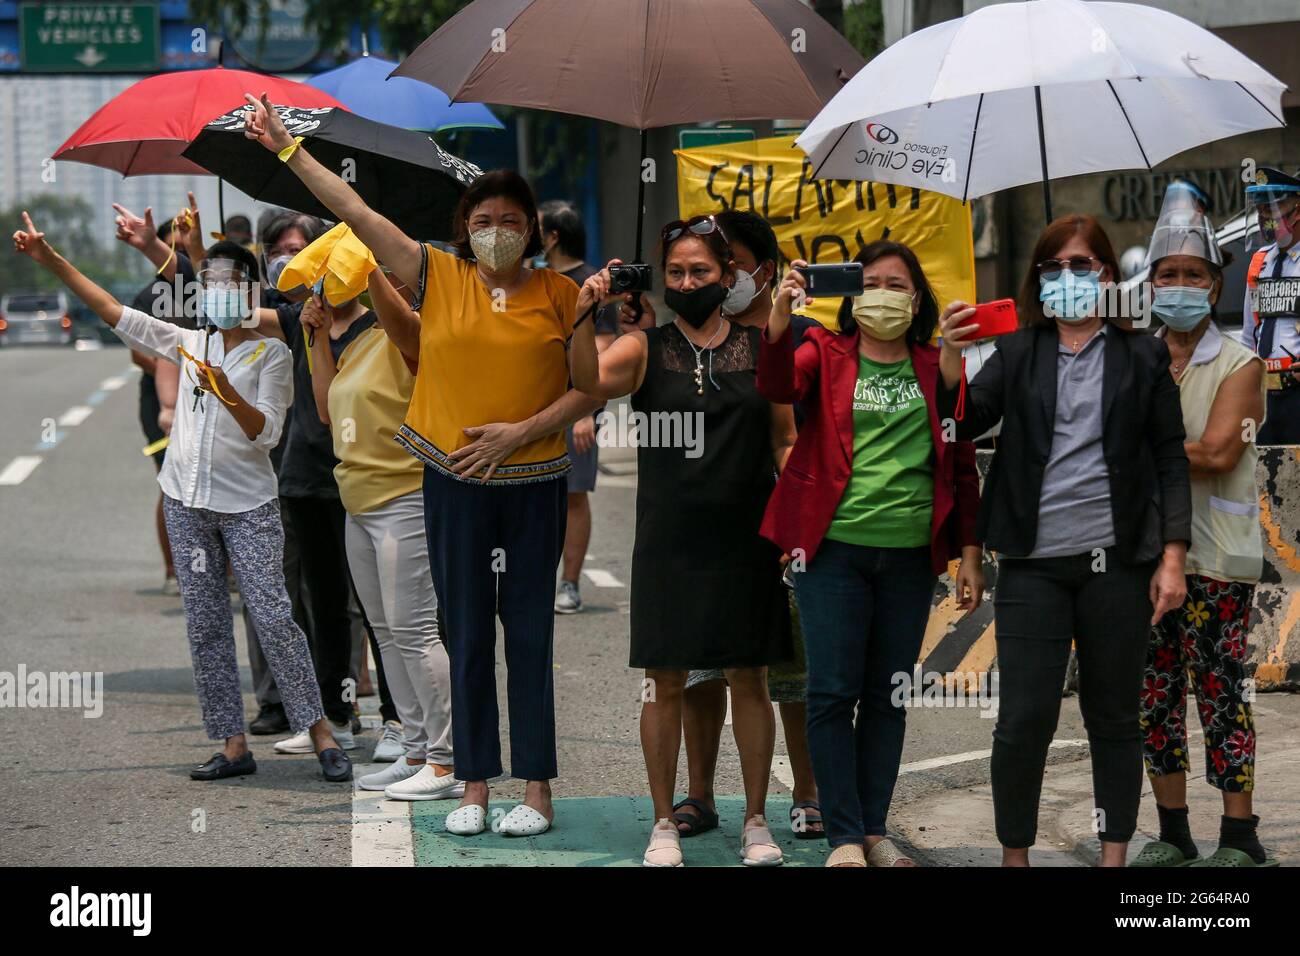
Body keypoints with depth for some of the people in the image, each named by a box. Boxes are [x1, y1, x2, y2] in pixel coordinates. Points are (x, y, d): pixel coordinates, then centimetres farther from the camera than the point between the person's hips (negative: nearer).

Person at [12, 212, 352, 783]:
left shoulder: (271, 354, -2)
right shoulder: (189, 344, 10)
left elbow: (266, 432, -10)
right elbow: (115, 313, 12)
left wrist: (228, 395, -28)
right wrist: (51, 261, 7)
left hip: (248, 505, -5)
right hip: (187, 501, 5)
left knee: (273, 617, -12)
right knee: (205, 626, 3)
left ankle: (321, 735, -7)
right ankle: (233, 746, 6)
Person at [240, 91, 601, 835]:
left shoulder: (557, 295, 3)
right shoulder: (439, 278, 3)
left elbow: (586, 385, 5)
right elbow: (355, 211, 2)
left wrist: (584, 319, -10)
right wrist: (287, 149, 1)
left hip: (534, 483, -1)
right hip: (455, 481, 1)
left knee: (530, 633, 1)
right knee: (467, 636, 6)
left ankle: (538, 790, 7)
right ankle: (475, 787, 13)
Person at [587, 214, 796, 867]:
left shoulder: (760, 348, 5)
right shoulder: (645, 349, 2)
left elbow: (785, 440, 10)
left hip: (745, 541, 1)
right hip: (669, 542, -1)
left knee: (749, 680, 6)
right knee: (666, 683, 3)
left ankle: (756, 820, 16)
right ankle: (664, 824, 14)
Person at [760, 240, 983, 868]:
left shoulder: (939, 368, 9)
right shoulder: (826, 352, 5)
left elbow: (962, 467, 12)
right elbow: (778, 386, -16)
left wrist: (969, 554, 7)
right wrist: (780, 314, -32)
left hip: (910, 556, 2)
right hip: (834, 549, -2)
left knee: (888, 695, 8)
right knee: (833, 692, -5)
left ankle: (874, 829, 17)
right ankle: (844, 835, 2)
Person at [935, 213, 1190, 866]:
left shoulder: (1142, 357, 5)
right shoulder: (1018, 353, 8)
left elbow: (1171, 461, 4)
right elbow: (966, 422, -3)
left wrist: (1172, 559, -3)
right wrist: (950, 358, -21)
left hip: (1117, 561, 0)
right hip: (1034, 563, 0)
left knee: (1114, 718, 8)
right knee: (1024, 719, -3)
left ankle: (1114, 856, 16)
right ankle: (1014, 855, 9)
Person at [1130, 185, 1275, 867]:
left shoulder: (1238, 365, -3)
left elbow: (1216, 452, -15)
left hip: (1216, 554, -5)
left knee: (1219, 689, -5)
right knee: (1155, 692, 8)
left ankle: (1239, 837, 0)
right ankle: (1172, 833, 17)